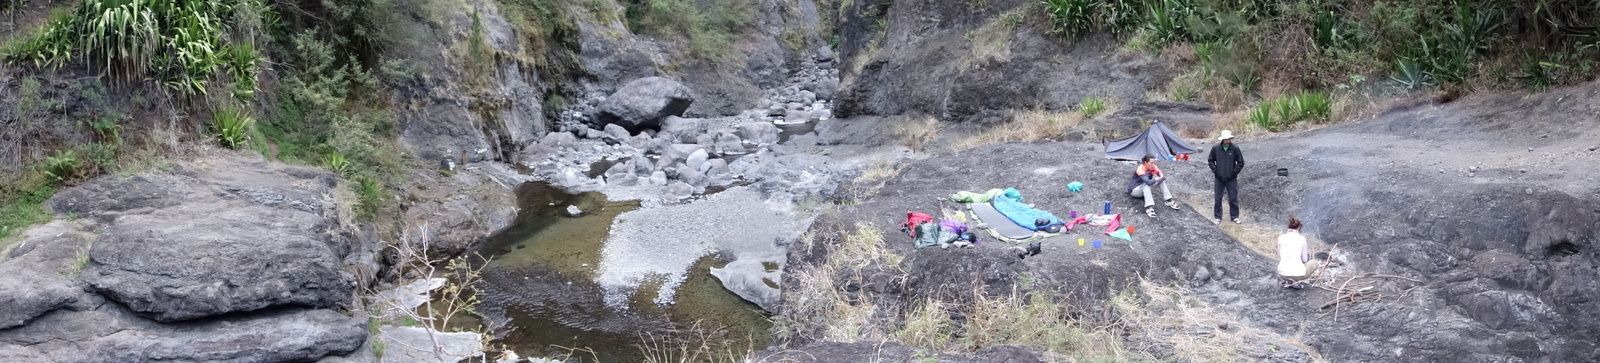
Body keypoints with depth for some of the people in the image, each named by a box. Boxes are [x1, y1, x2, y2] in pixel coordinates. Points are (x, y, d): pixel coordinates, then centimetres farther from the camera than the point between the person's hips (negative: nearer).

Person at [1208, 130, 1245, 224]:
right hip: (1219, 178, 1)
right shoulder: (1215, 148, -4)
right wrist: (1215, 171, -3)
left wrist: (1234, 172, -4)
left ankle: (1234, 216, 18)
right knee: (1217, 198, 4)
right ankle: (1217, 217, 16)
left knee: (1233, 198, 4)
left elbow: (1241, 162, 1)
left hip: (1231, 179, -1)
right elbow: (1211, 161, 7)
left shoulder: (1235, 149, -6)